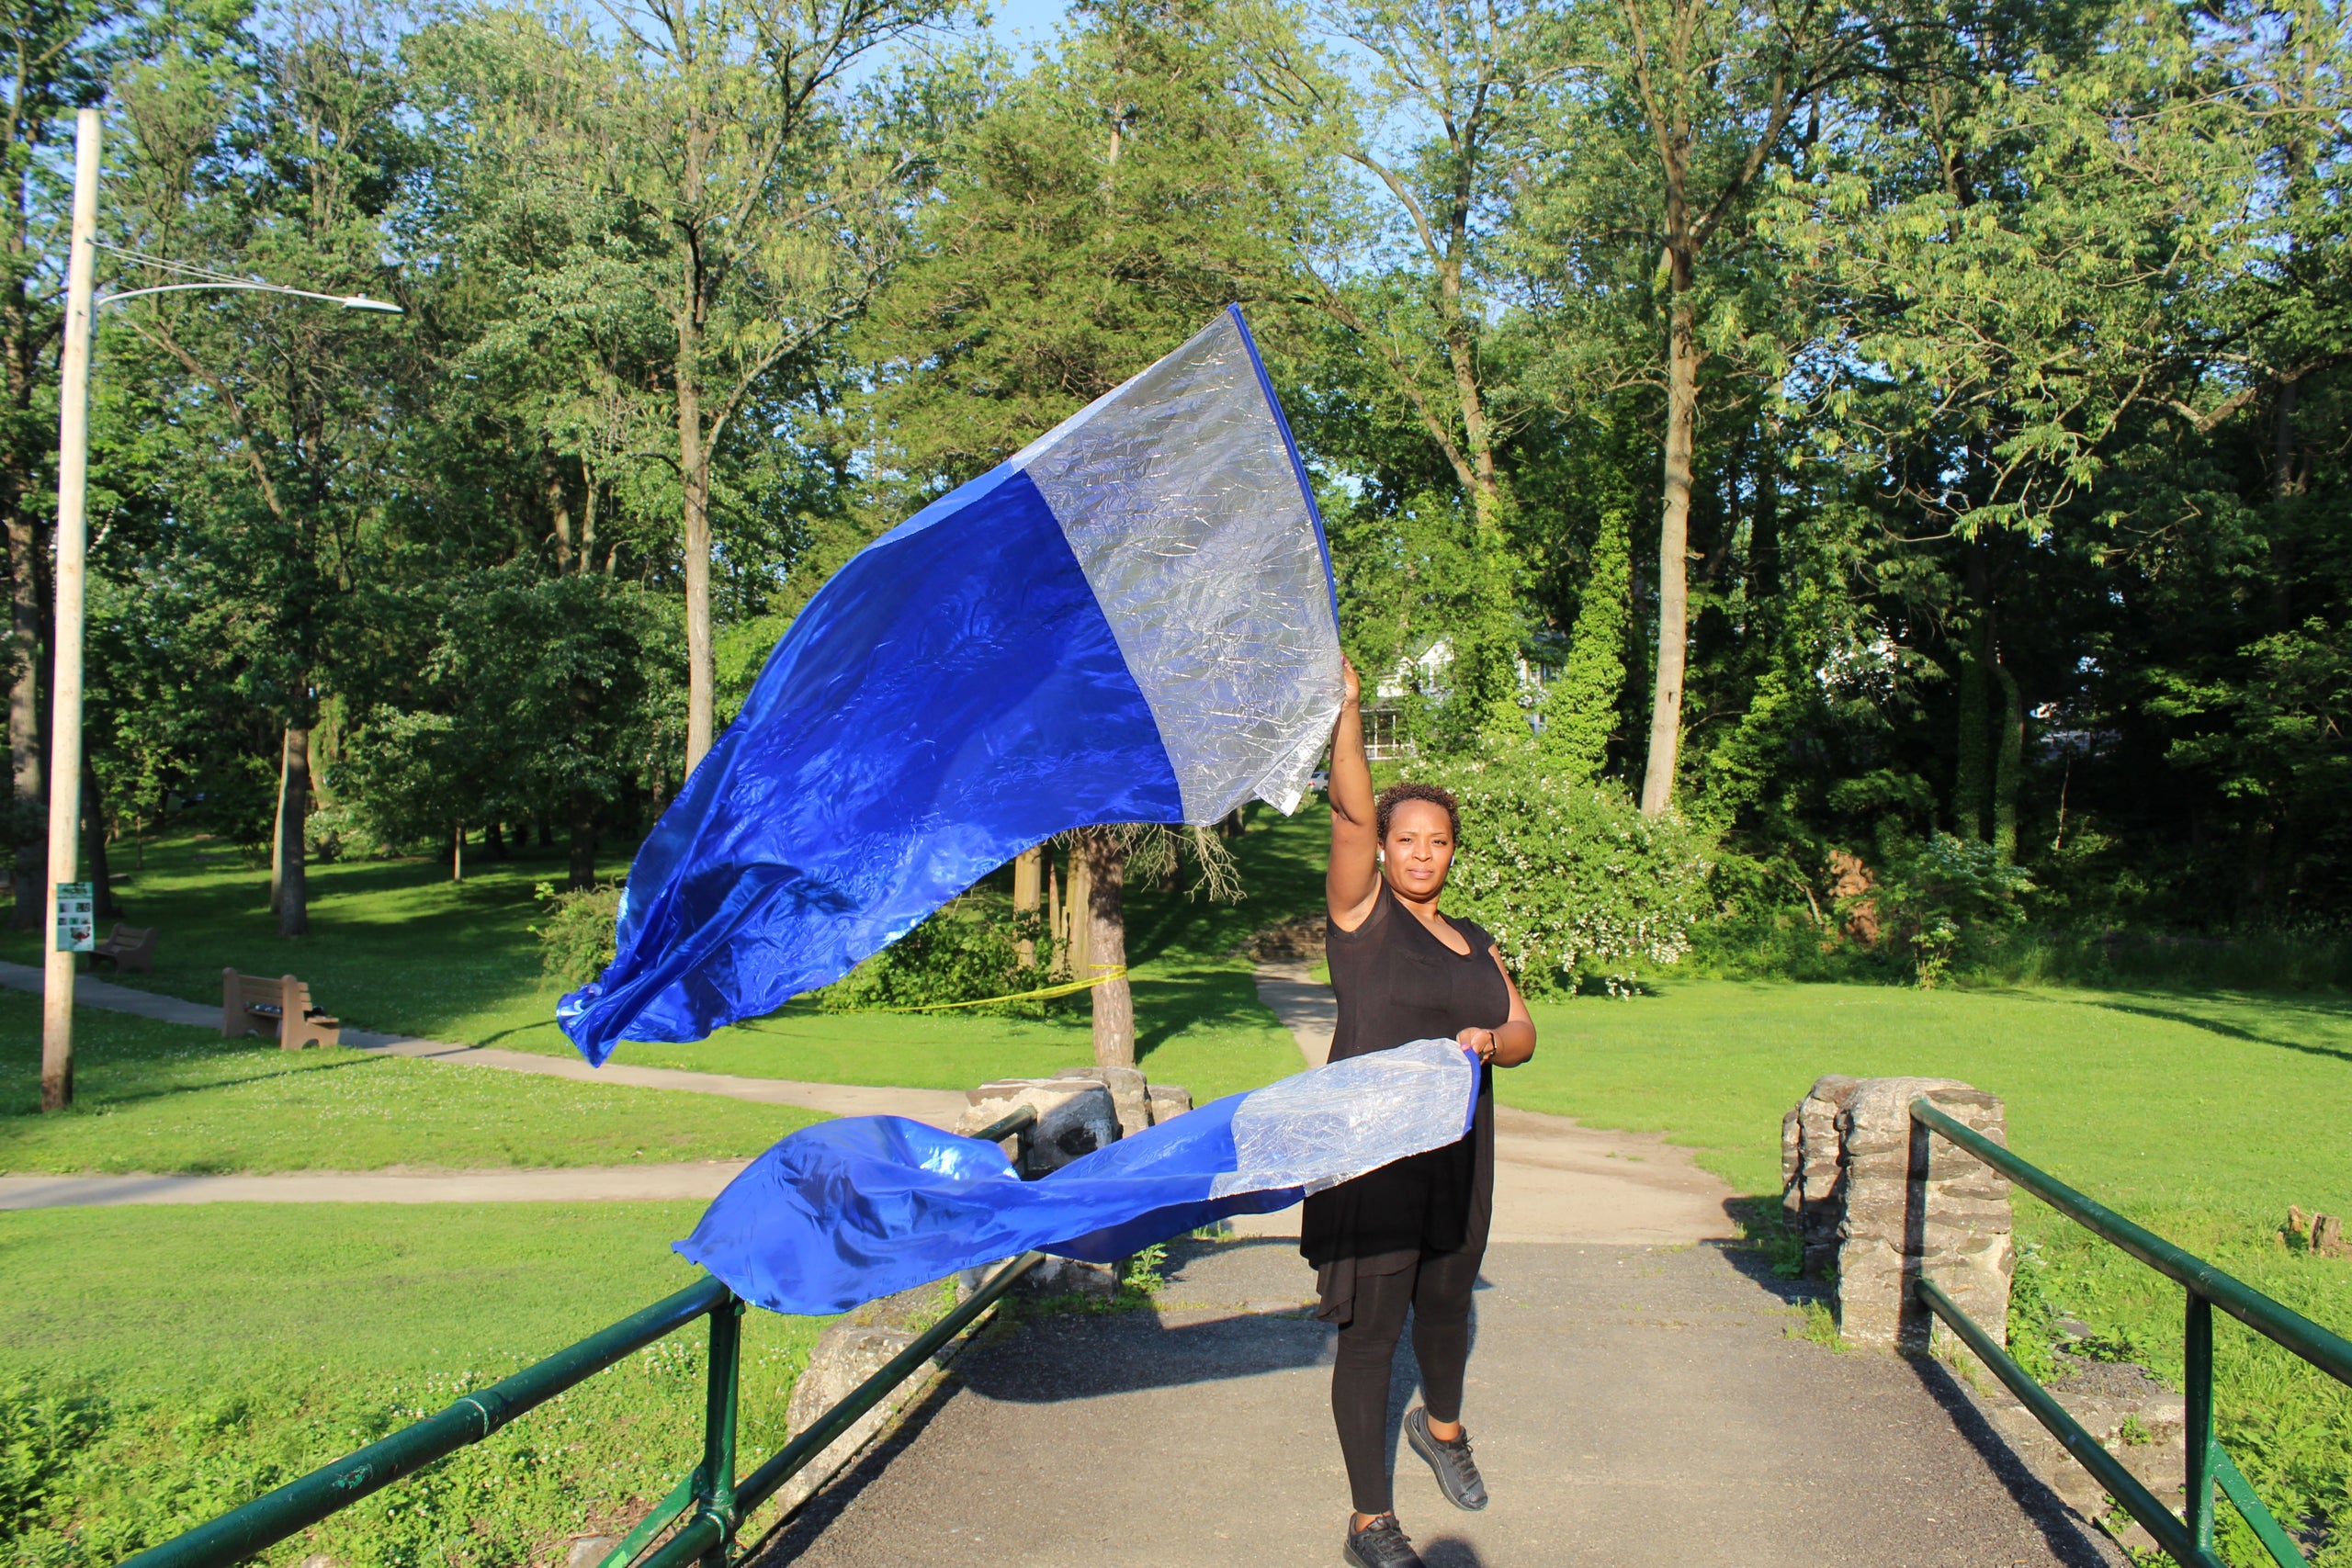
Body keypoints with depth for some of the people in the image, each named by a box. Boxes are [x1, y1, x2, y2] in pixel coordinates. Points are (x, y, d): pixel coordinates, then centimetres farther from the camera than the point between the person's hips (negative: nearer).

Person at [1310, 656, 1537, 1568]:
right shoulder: (1362, 912, -2)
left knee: (1447, 1305, 20)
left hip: (1458, 1155, 6)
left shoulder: (1473, 942, 16)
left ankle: (1441, 1427, 50)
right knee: (1371, 1329, -2)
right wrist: (1347, 713, -28)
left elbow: (1524, 1035, 14)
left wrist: (1490, 1039, -9)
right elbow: (1351, 813, -16)